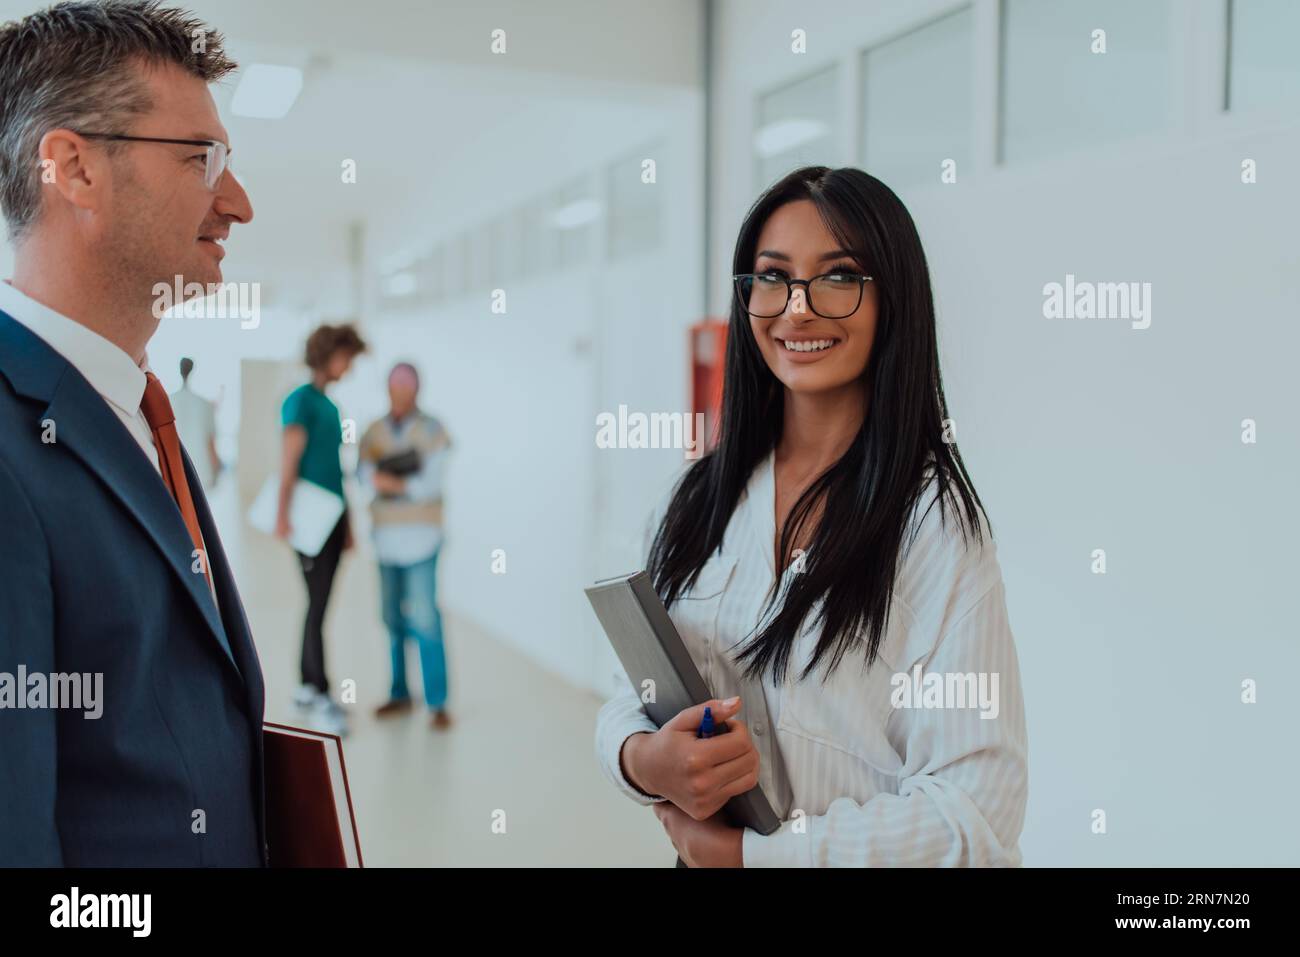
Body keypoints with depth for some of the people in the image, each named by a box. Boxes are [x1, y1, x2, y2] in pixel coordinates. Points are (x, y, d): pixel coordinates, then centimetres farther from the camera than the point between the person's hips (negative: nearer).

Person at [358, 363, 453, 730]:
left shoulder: (431, 430, 0)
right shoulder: (374, 431, 12)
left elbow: (432, 481, -8)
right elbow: (365, 474, 0)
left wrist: (396, 483, -16)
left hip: (420, 535, -4)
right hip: (386, 533, 4)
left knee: (424, 619, -8)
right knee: (393, 618, 8)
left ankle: (437, 703, -4)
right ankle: (400, 693, 19)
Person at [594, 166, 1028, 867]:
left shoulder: (936, 519, -19)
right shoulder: (696, 499, -4)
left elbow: (977, 814, -24)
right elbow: (630, 700, 0)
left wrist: (744, 853, -20)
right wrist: (640, 760, -21)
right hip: (699, 850, 4)